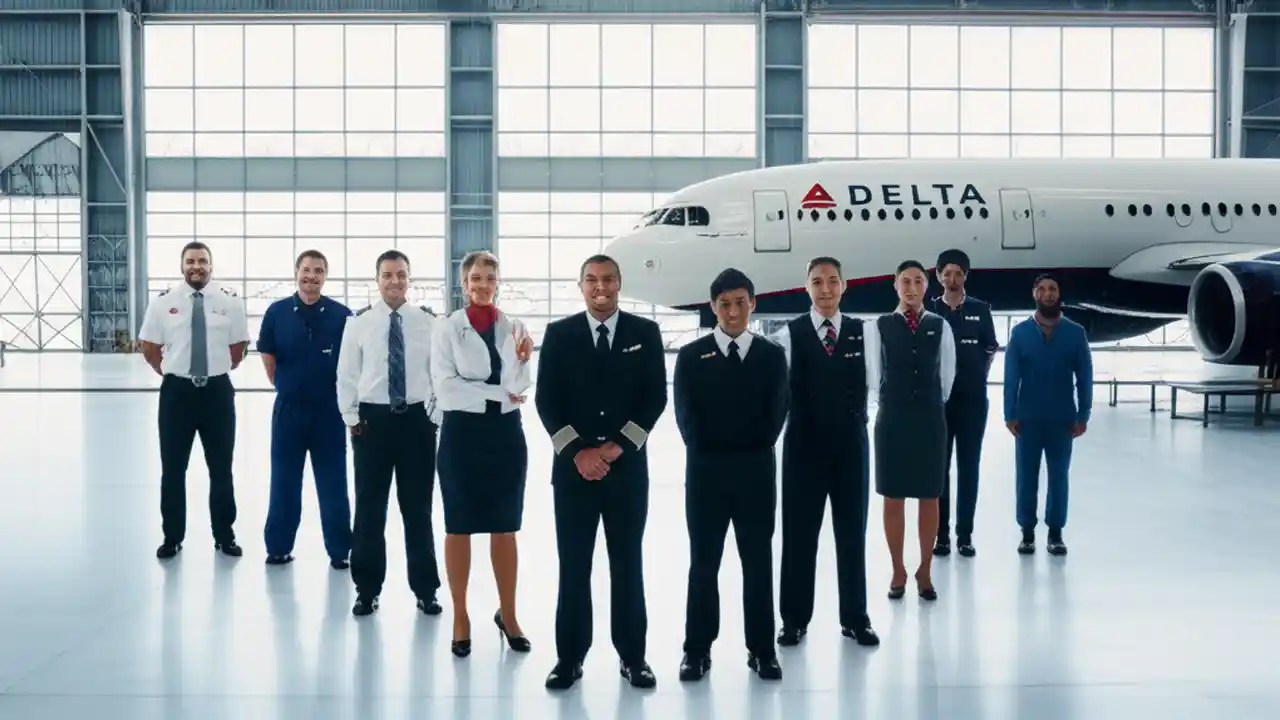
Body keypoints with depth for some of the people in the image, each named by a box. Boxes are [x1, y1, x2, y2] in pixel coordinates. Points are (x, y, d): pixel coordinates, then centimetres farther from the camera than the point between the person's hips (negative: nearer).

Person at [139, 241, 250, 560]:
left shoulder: (230, 301, -1)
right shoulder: (164, 302, -2)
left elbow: (238, 347, 9)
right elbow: (149, 347, 7)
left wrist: (219, 369, 9)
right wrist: (169, 372, 7)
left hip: (217, 391, 0)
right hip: (177, 391, 0)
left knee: (221, 468, 9)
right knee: (172, 468, 6)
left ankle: (224, 536, 20)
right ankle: (172, 537, 17)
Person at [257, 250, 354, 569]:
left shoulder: (341, 315, -6)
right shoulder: (277, 312, -3)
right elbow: (268, 357, 7)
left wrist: (342, 392, 5)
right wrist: (284, 386, 9)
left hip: (329, 409, -1)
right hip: (288, 408, 1)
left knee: (333, 482, 5)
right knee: (284, 481, 9)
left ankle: (339, 549, 12)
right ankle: (279, 546, 18)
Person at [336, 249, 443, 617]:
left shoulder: (428, 322, -1)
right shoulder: (359, 322, 0)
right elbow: (347, 374, 2)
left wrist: (436, 417, -3)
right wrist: (351, 418, -2)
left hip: (417, 419, 0)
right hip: (372, 419, 0)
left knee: (418, 508, 9)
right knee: (369, 508, 6)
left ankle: (425, 589, 19)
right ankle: (367, 589, 17)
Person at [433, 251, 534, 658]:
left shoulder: (514, 328, 4)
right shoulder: (448, 329, -3)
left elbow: (517, 389, -2)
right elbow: (446, 388, -11)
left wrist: (521, 362, -20)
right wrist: (497, 393, -12)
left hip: (505, 432, 2)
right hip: (463, 432, -2)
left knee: (505, 528, 9)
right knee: (459, 528, 4)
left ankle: (507, 614, 21)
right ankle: (461, 617, 14)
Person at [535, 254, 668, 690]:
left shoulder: (645, 332, 4)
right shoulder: (559, 333, 4)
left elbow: (656, 396, 0)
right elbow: (546, 400, 0)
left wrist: (618, 447, -9)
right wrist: (578, 451, -10)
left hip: (628, 465, 0)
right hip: (573, 465, 0)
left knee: (627, 563, 5)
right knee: (573, 565, 2)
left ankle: (632, 656, 12)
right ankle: (570, 657, 9)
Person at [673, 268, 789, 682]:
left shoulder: (772, 355, 6)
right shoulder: (692, 356, 3)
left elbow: (778, 412, 1)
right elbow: (685, 414, -1)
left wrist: (755, 452, -5)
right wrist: (706, 454, -5)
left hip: (756, 469, 1)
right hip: (706, 470, -1)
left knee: (758, 561, 5)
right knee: (703, 562, 4)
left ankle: (762, 649, 12)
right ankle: (698, 649, 10)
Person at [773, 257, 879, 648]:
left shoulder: (863, 332, 2)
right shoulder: (791, 333, -4)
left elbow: (870, 384, 5)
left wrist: (856, 415, 2)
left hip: (851, 444, 2)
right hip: (804, 445, -2)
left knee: (852, 532, 9)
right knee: (798, 534, 6)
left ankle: (855, 617, 20)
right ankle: (795, 618, 16)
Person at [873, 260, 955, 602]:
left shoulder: (940, 327, 2)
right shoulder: (881, 327, -1)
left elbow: (947, 374, 8)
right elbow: (874, 374, 2)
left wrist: (931, 406, 12)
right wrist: (891, 405, 7)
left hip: (931, 419, 1)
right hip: (892, 419, -1)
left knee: (930, 498, 6)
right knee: (893, 498, 4)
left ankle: (925, 571, 16)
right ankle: (898, 571, 14)